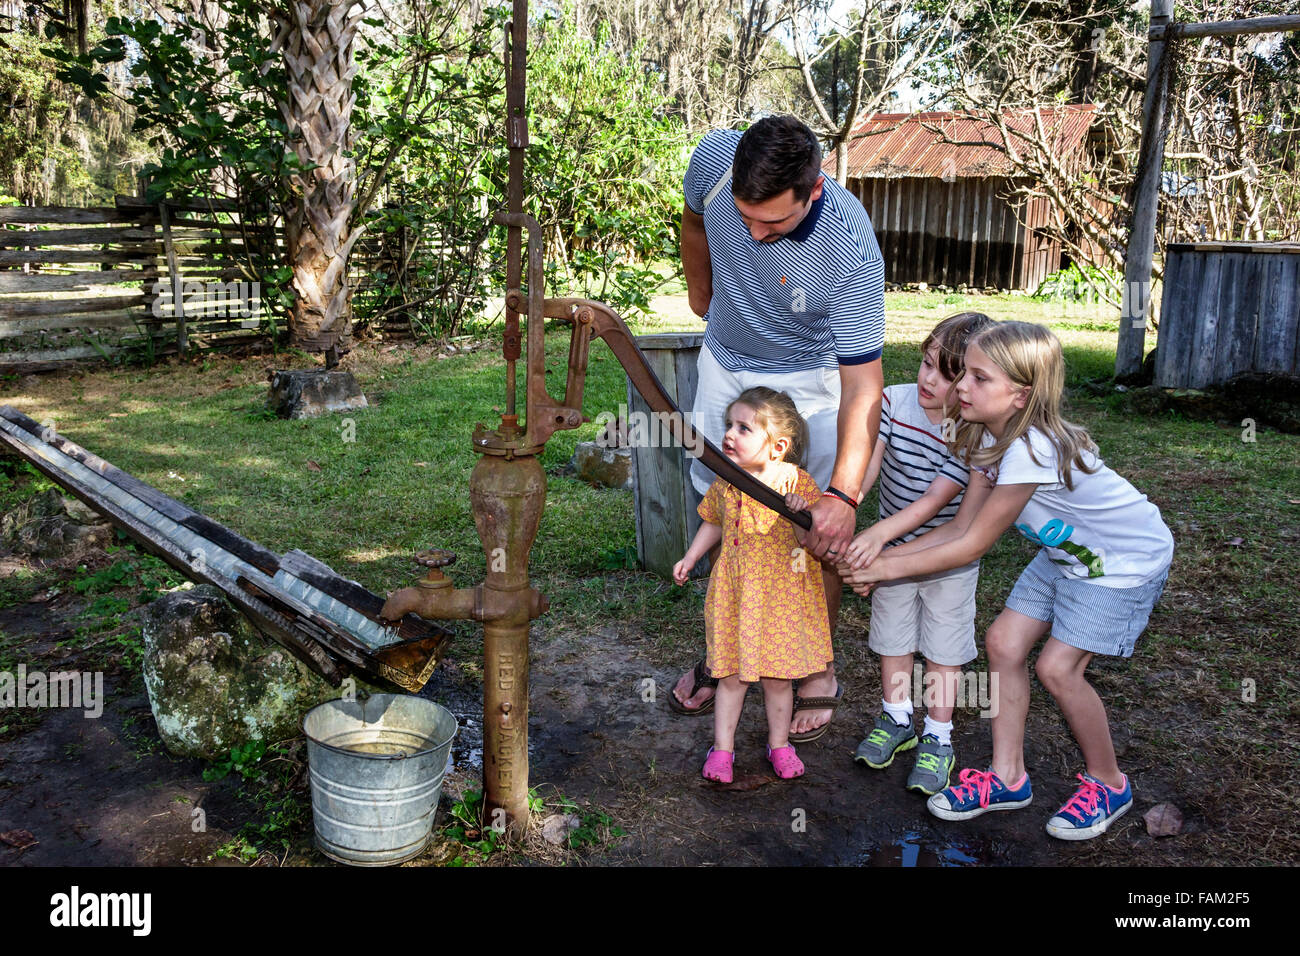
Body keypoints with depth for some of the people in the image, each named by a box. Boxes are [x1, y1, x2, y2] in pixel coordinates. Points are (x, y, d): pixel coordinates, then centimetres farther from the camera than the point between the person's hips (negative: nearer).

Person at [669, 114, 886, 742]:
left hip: (808, 378, -4)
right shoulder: (714, 159, -25)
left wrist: (844, 494, -45)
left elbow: (862, 382, -35)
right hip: (725, 362, 4)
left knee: (817, 532, -3)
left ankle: (819, 669, 18)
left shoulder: (851, 248, -36)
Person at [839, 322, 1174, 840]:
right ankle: (1008, 777, 15)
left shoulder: (1031, 451, -36)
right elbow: (958, 527, -6)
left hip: (1126, 559, -8)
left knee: (1057, 667, -11)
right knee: (1003, 642, 0)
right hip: (1066, 551, 8)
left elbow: (971, 546, -29)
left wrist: (886, 568, -23)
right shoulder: (989, 438, -9)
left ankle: (1108, 784, 15)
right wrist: (880, 558, -14)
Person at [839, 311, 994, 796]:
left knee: (943, 647, 8)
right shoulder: (894, 401, -15)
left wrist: (879, 533, -41)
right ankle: (896, 719, 37)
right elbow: (866, 467, -20)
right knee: (892, 635, 17)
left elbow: (933, 501, -30)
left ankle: (937, 738, 25)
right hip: (893, 549, 4)